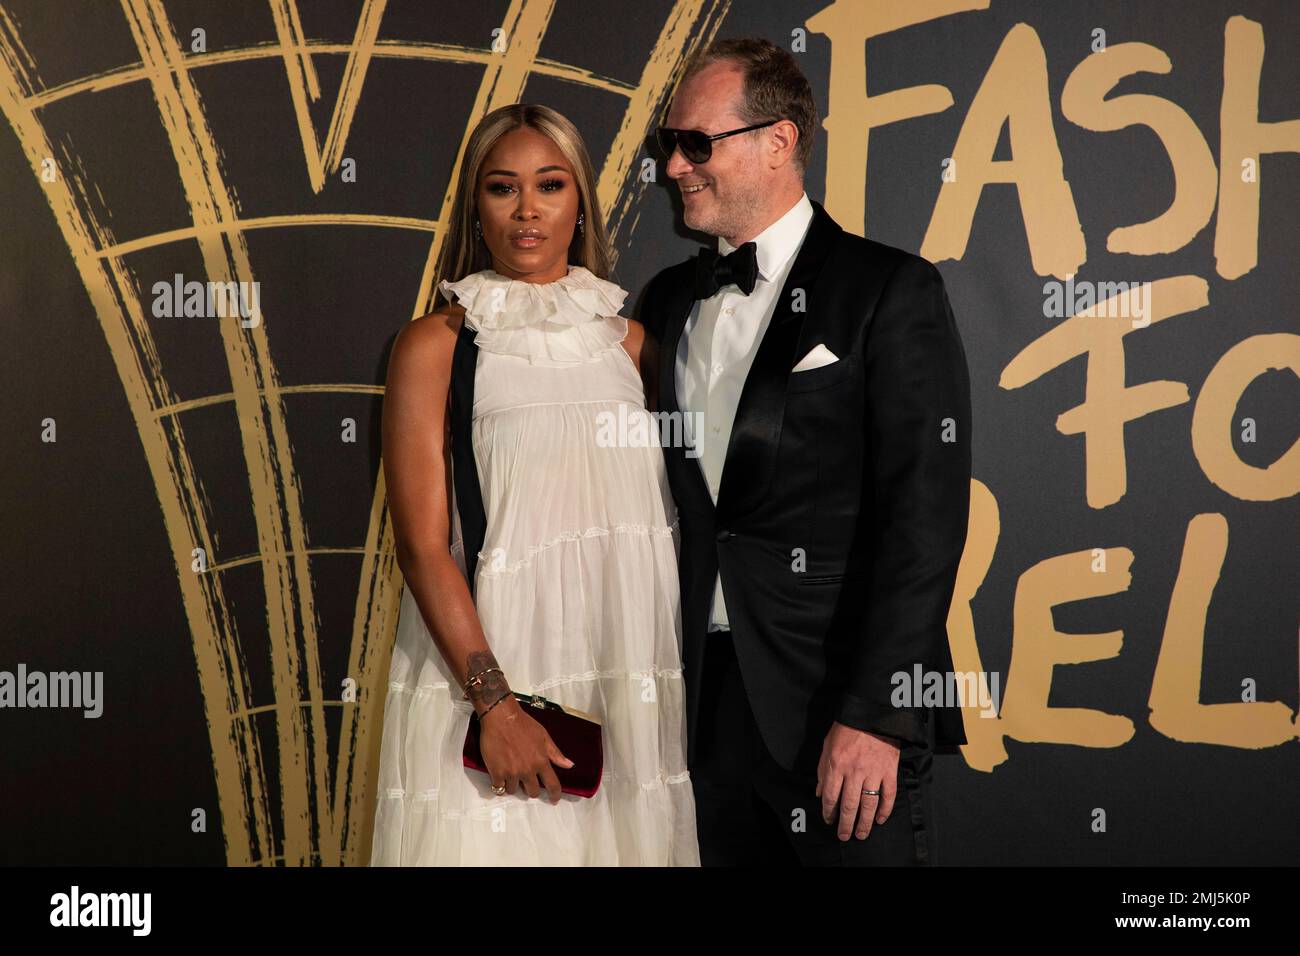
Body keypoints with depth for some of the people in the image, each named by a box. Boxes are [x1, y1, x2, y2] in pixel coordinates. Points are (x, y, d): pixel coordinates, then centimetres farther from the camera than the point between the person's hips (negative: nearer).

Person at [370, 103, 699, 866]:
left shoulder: (627, 338, 9)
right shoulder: (436, 345, -2)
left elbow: (664, 514, 13)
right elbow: (423, 545, -7)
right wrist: (496, 703, -15)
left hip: (628, 680, 4)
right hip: (485, 673, -3)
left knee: (623, 838, 9)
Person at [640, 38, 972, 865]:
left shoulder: (889, 291, -6)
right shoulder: (669, 300, 12)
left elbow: (924, 511, -12)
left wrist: (873, 712, -17)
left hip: (846, 705, -5)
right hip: (705, 700, 5)